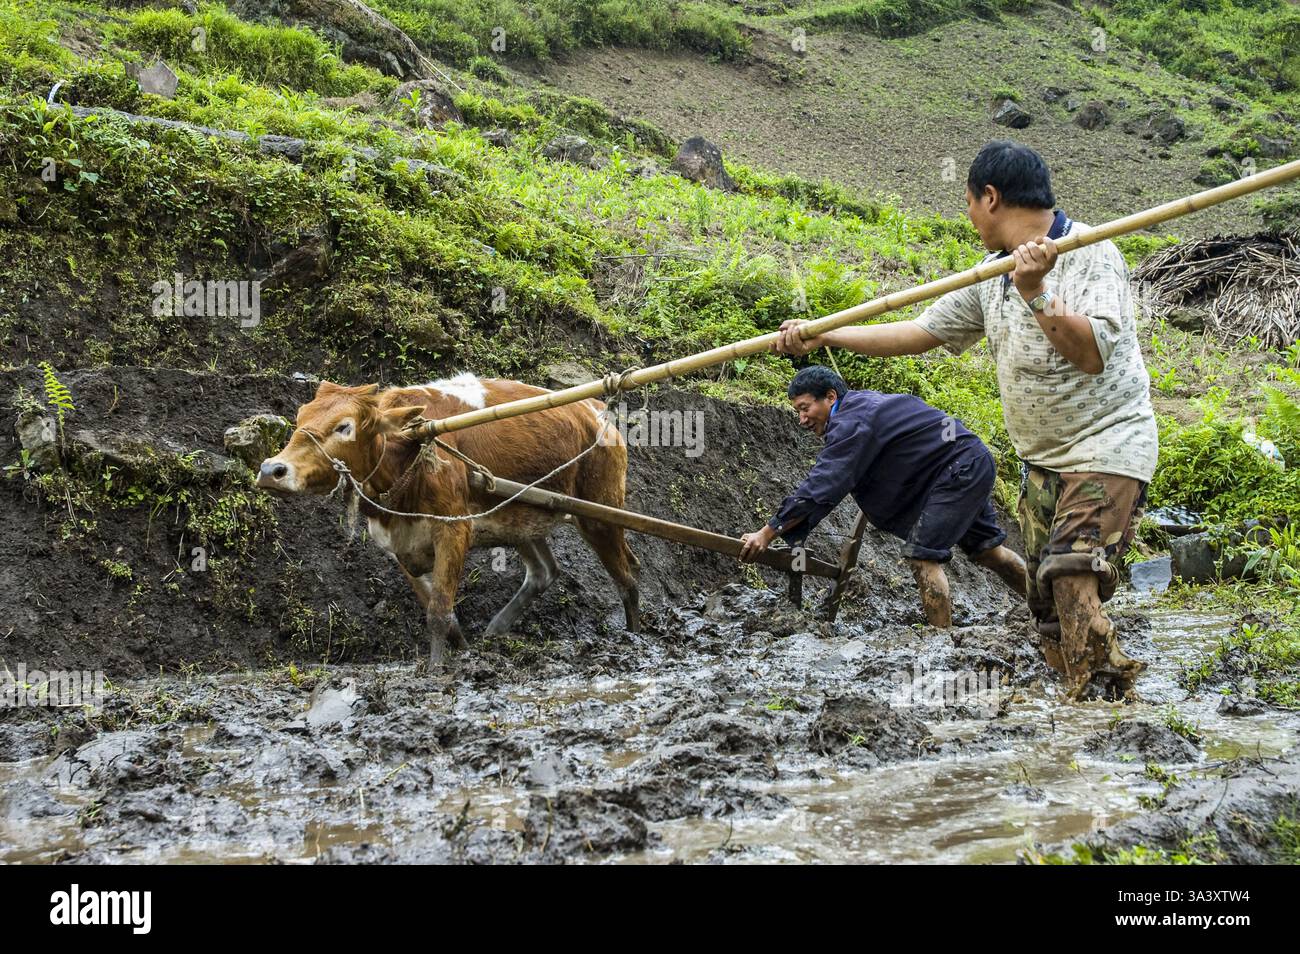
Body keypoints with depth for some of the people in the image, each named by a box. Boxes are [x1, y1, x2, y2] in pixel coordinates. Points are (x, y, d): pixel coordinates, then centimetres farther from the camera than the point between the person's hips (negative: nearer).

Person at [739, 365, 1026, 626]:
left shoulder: (853, 421, -22)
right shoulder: (862, 402, 8)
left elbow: (822, 486, -27)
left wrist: (768, 533, -27)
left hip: (960, 469, -10)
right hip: (972, 464, 10)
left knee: (922, 555, -12)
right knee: (986, 550, 19)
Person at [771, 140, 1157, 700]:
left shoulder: (1091, 255, -12)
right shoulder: (994, 277, 11)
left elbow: (1093, 354, -24)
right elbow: (920, 331, 15)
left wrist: (1035, 294, -30)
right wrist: (821, 337, 12)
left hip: (1106, 447, -8)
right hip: (1042, 459, 8)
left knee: (1071, 583, -21)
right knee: (1047, 604, 4)